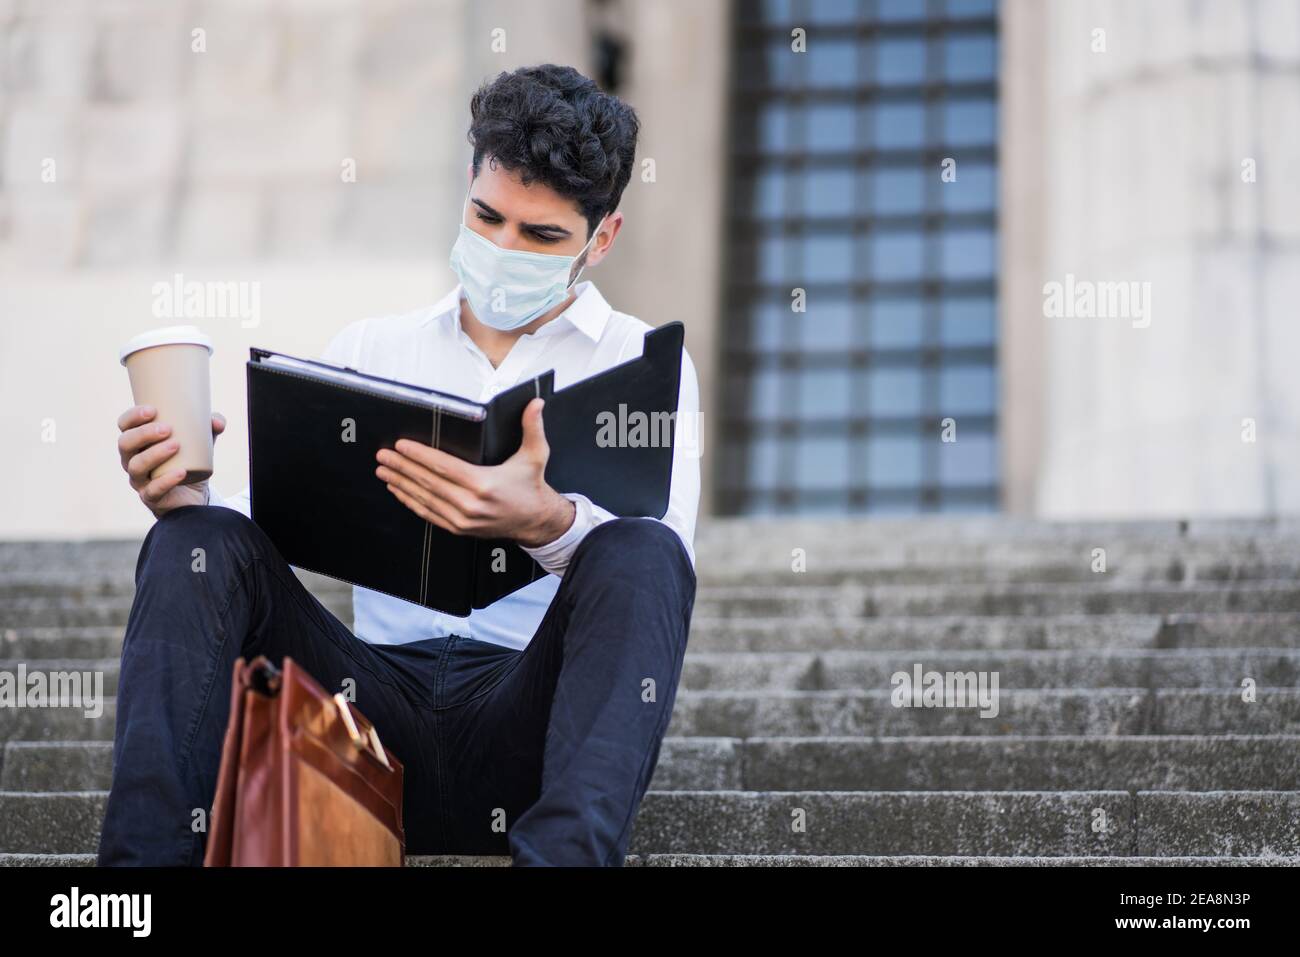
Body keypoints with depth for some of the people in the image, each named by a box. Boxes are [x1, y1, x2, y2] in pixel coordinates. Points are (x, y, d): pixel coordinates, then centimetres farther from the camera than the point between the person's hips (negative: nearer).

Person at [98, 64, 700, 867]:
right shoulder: (369, 347, 21)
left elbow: (658, 565, -7)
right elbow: (278, 511, 13)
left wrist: (544, 524, -31)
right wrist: (184, 501, -12)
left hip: (528, 708, -3)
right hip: (381, 699, 3)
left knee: (640, 555, -31)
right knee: (201, 541, -18)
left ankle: (566, 857, -55)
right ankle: (146, 859, -35)